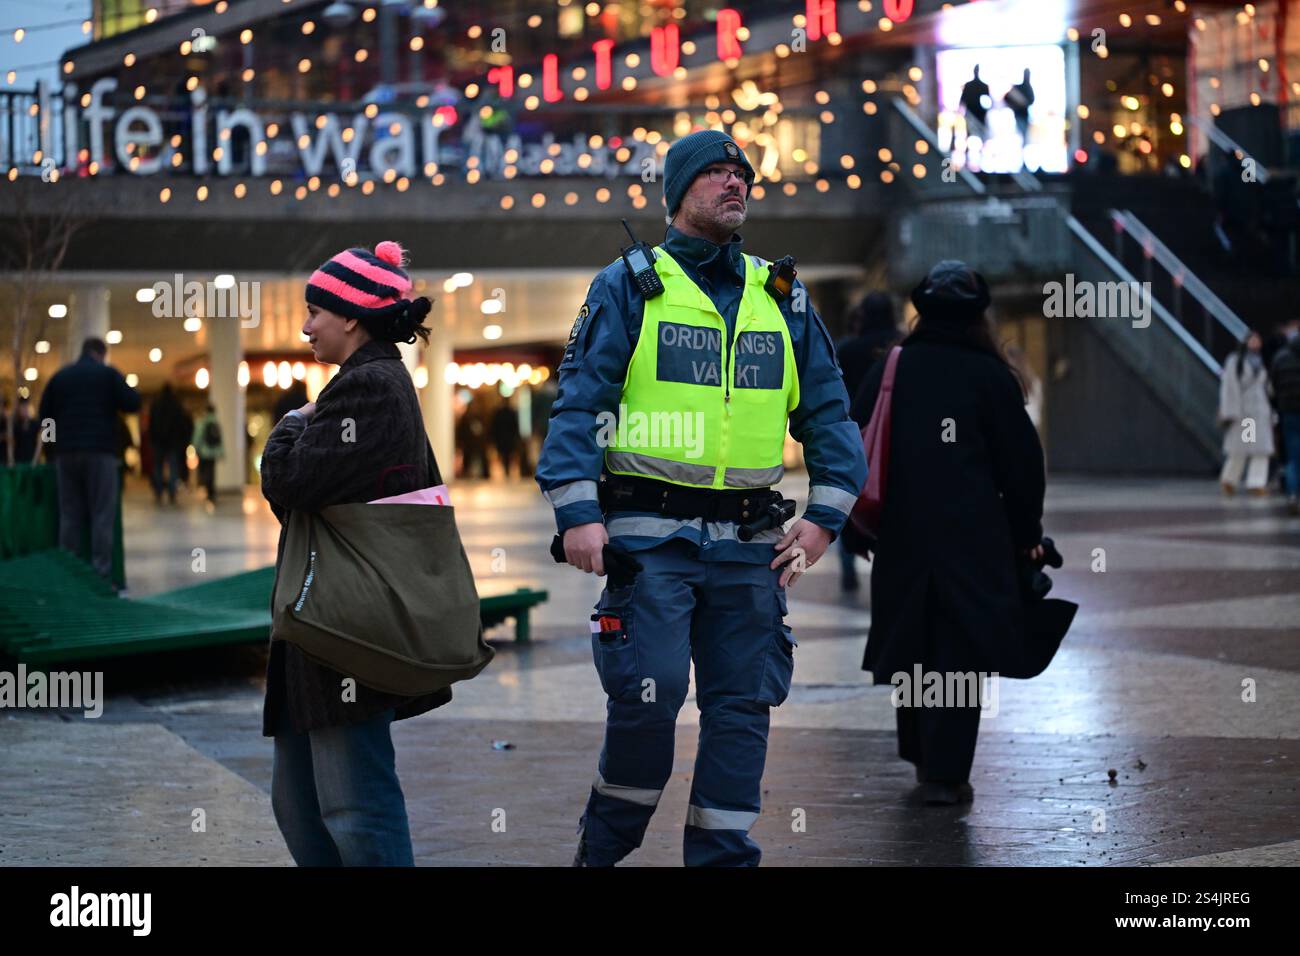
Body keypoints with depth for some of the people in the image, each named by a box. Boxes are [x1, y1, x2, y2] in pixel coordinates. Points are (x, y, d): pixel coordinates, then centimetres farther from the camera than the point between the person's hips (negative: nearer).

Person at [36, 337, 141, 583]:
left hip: (66, 452, 4)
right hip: (100, 451, -4)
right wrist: (129, 391, 17)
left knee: (69, 515, 6)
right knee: (102, 515, -4)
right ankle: (101, 574, -10)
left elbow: (44, 415, 12)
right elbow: (133, 403, -2)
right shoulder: (107, 373, 1)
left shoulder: (60, 376, 12)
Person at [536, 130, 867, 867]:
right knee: (650, 692, -11)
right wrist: (576, 513, -13)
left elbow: (829, 412, 15)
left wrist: (825, 517, 4)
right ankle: (605, 844, 9)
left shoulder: (783, 301, 14)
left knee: (742, 705, 4)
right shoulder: (629, 288, 2)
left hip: (747, 541, 4)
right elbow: (578, 403, -3)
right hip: (650, 534, -4)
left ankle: (723, 853, 13)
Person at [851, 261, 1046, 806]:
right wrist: (1026, 535, 10)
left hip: (901, 535, 4)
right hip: (973, 538, -3)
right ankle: (945, 773, -2)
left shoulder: (890, 370, 4)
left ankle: (921, 756, 28)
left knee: (911, 646, 16)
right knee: (962, 651, 0)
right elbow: (1021, 462, -1)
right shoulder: (990, 376, -4)